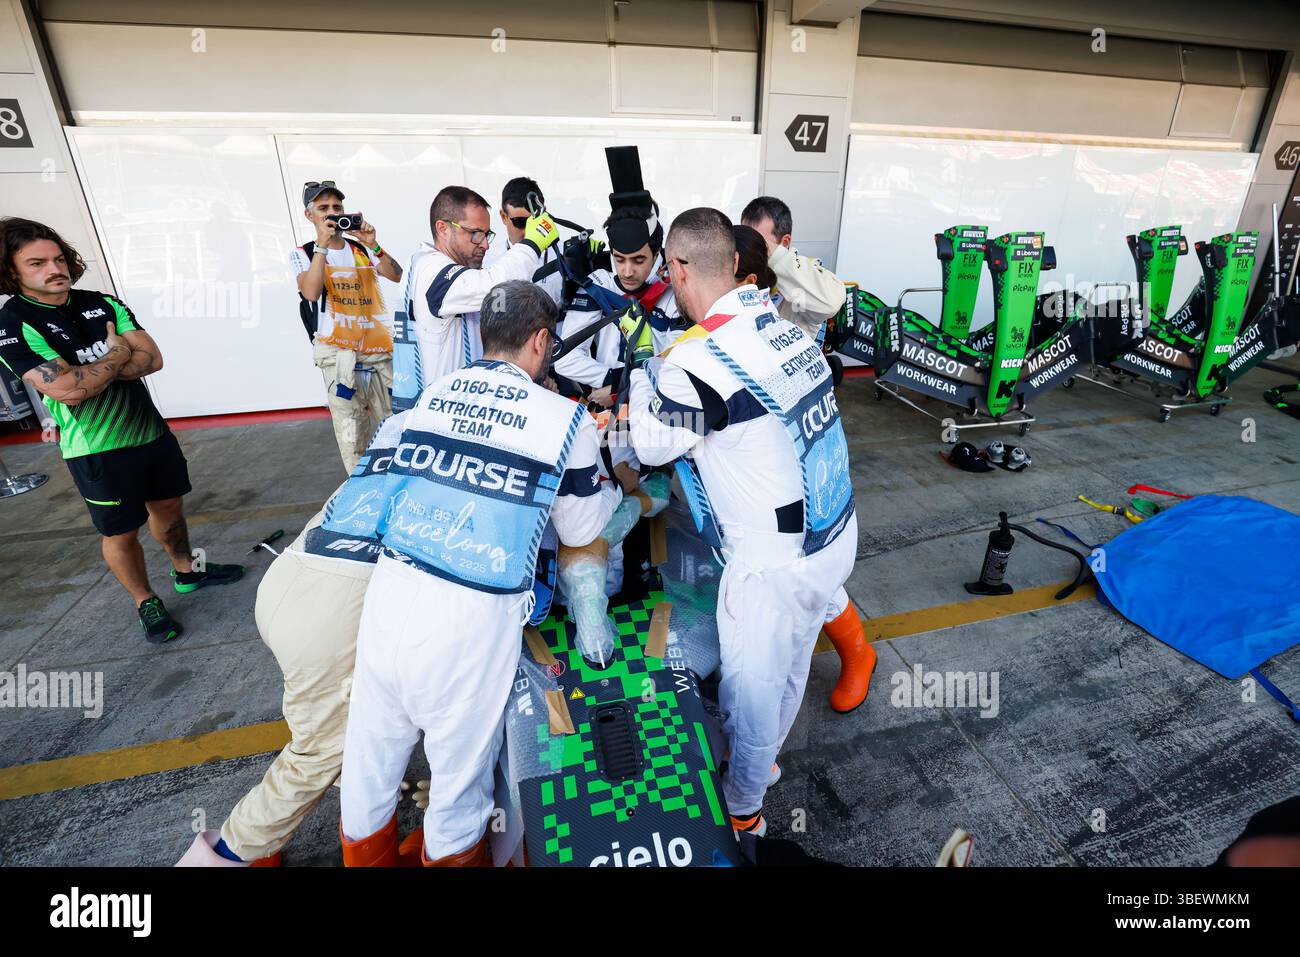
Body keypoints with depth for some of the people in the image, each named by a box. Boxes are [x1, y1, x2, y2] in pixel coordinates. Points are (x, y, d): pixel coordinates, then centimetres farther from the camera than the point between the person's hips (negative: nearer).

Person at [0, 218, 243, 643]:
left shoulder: (103, 303, 2)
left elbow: (153, 358, -8)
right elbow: (66, 389, -24)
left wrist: (88, 371, -18)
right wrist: (118, 356, -11)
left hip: (151, 431, 5)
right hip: (98, 449, -5)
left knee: (169, 504, 19)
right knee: (120, 532, 7)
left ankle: (187, 571, 40)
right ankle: (146, 603, 25)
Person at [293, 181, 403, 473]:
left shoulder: (361, 248, 15)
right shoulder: (303, 253, 9)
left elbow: (397, 276, 0)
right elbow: (311, 292, -11)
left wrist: (373, 245, -12)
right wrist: (322, 244, -12)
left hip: (378, 346, 2)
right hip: (338, 351, -2)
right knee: (351, 430, -5)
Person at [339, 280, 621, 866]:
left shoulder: (432, 394, 6)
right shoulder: (567, 419, -4)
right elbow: (578, 530, 7)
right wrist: (613, 487, 27)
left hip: (389, 591, 5)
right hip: (472, 618, -4)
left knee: (372, 751, 25)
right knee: (461, 766, 20)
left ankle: (365, 850, 51)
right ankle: (450, 851, 45)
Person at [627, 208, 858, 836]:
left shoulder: (693, 360, -23)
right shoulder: (784, 325, 1)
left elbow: (651, 446, -5)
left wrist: (642, 366, 7)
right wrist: (663, 366, 16)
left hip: (775, 563, -8)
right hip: (834, 537, 8)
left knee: (751, 687, 16)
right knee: (789, 667, 28)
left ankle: (741, 809, 43)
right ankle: (762, 759, 55)